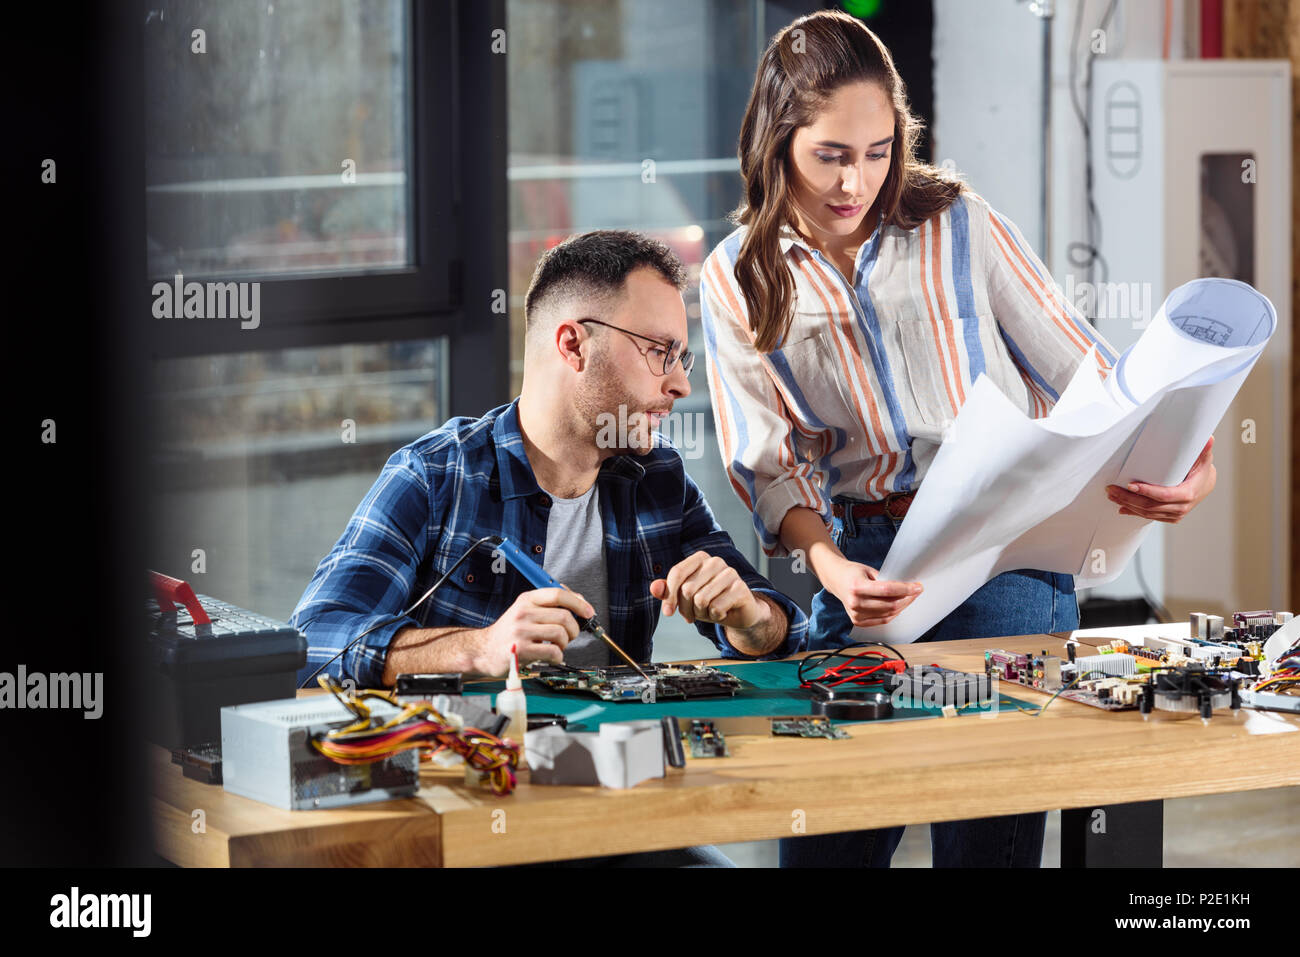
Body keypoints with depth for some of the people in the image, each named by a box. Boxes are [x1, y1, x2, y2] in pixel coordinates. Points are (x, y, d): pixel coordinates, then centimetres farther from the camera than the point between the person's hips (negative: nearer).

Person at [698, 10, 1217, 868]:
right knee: (823, 842, -3)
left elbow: (1085, 370, 4)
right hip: (862, 561, 2)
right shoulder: (737, 281, 6)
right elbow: (767, 463, 1)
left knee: (988, 830, -8)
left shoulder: (958, 226, 2)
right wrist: (829, 566, -18)